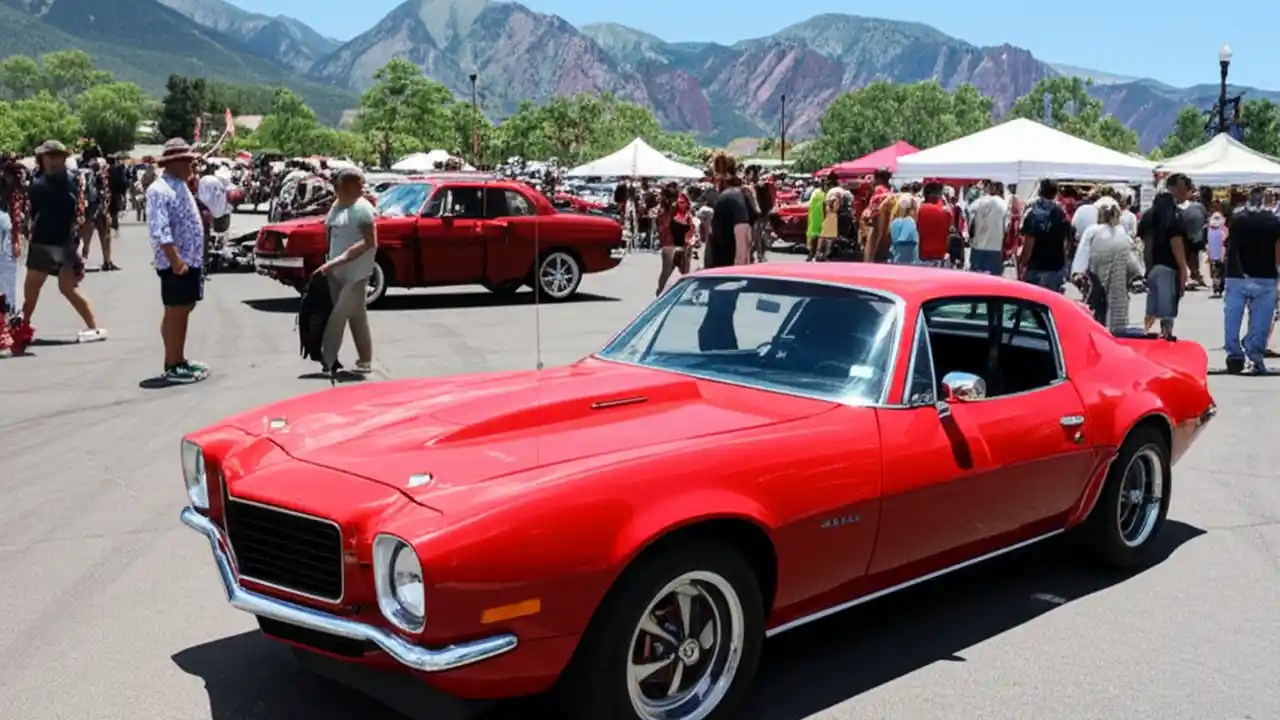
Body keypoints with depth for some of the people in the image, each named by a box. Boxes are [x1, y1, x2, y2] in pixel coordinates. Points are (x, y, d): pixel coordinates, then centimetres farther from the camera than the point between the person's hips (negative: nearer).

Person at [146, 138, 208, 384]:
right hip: (176, 264, -9)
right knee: (175, 313, -5)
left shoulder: (181, 186, 16)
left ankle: (180, 359, 23)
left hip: (192, 260, 9)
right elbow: (160, 231, -22)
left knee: (184, 312, 14)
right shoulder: (160, 190, -14)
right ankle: (172, 367, 0)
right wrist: (176, 260, -27)